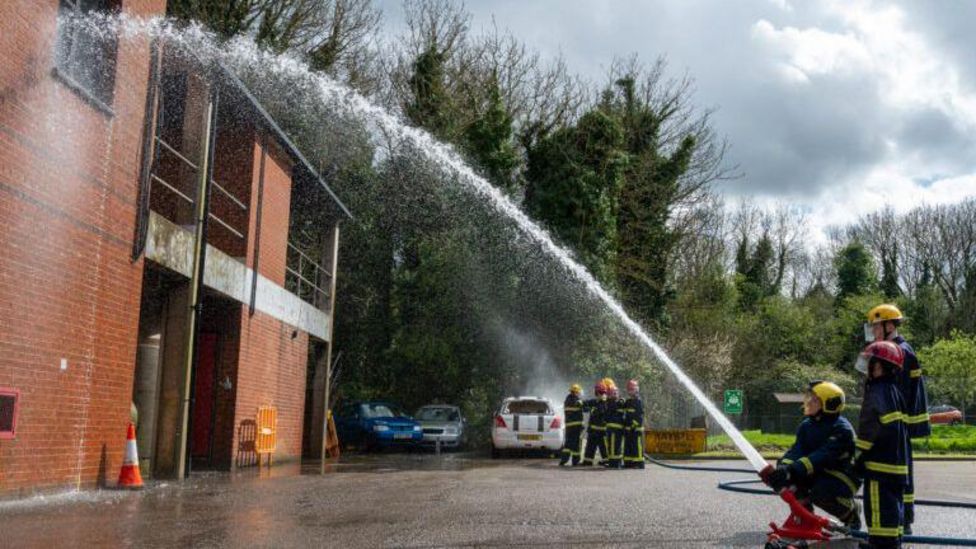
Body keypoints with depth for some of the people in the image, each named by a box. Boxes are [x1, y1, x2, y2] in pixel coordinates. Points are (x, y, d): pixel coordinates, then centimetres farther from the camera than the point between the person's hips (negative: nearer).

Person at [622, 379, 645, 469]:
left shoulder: (639, 401, -9)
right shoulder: (628, 401, 16)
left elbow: (640, 415, -14)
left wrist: (634, 425, -18)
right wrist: (625, 426, 17)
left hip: (636, 428, -8)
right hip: (628, 428, 8)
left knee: (637, 446, -7)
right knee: (628, 446, 10)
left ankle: (639, 463, -6)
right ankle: (628, 463, 16)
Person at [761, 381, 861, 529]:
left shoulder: (842, 429, -22)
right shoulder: (806, 425, 1)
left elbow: (822, 456, -35)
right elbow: (796, 450, -12)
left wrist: (792, 469, -48)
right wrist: (783, 467, -35)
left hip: (843, 477, -6)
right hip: (817, 474, 6)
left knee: (821, 492, -35)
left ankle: (850, 511, -1)